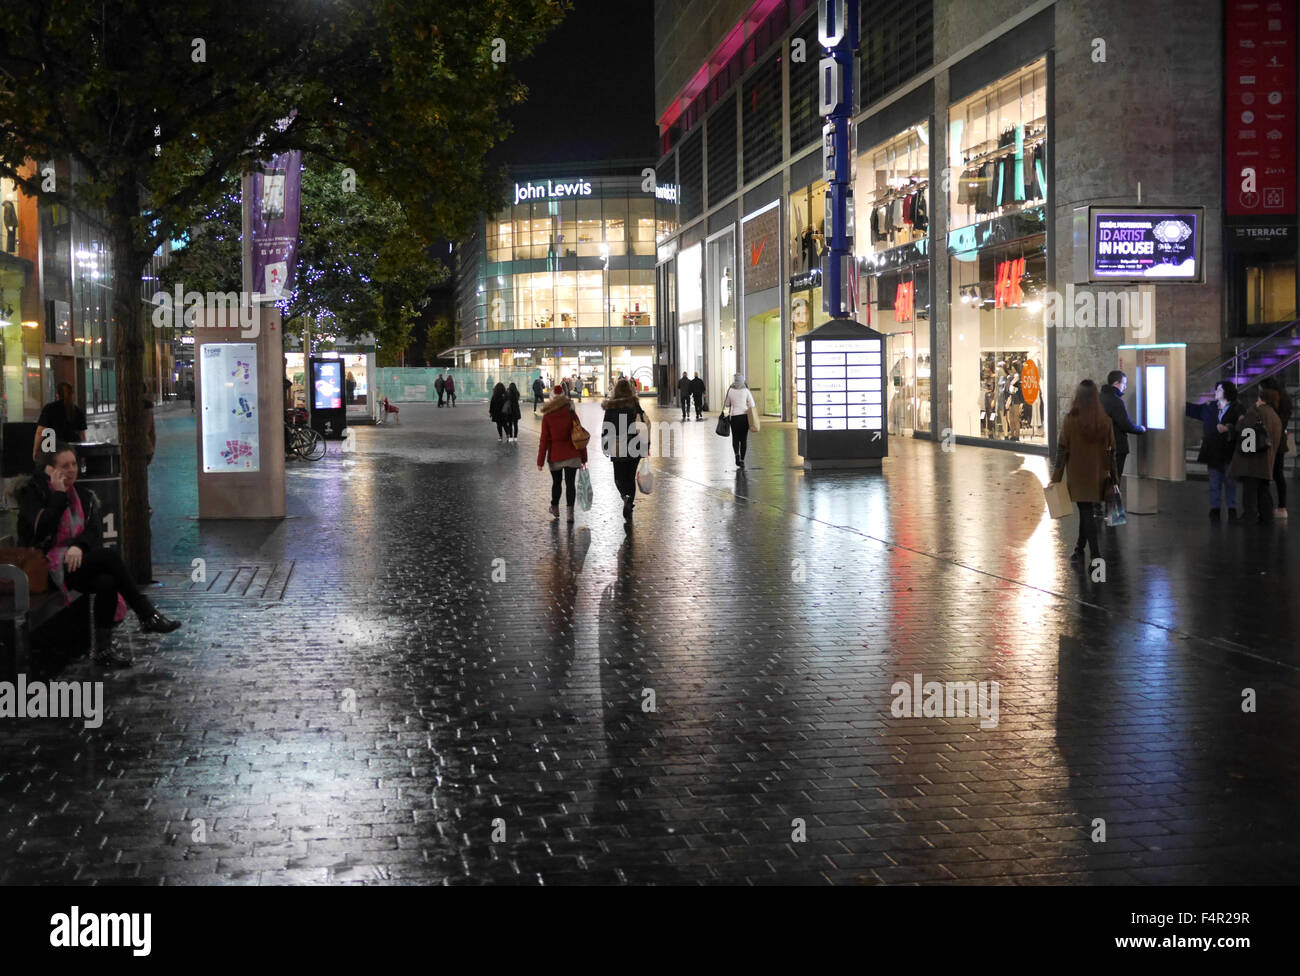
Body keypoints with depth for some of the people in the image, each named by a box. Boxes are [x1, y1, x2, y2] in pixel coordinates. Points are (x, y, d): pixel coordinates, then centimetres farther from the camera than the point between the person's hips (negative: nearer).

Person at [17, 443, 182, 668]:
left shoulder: (83, 495, 17)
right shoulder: (32, 494, 1)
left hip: (76, 558, 6)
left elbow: (95, 529, 4)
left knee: (107, 581, -30)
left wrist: (79, 546, -17)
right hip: (51, 565, -6)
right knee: (109, 556, -30)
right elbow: (41, 529, -16)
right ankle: (147, 616, -28)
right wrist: (59, 495, -13)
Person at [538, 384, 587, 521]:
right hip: (572, 456, 0)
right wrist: (583, 457, 3)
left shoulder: (547, 417, -5)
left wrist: (540, 461, -1)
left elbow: (544, 440, -6)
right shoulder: (571, 413, -2)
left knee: (556, 482, 17)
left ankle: (555, 508, 34)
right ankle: (570, 511, -10)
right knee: (570, 483, 1)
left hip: (555, 456, 0)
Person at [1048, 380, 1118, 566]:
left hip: (1078, 475, -3)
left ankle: (1096, 556, -6)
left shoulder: (1070, 420, -14)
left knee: (1086, 512, 2)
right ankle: (1079, 550, 33)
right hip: (1098, 475, 3)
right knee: (1087, 511, 19)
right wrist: (1114, 479, 5)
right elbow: (1111, 452, -2)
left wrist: (1055, 478, -7)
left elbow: (1062, 450, -12)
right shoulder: (1106, 421, -5)